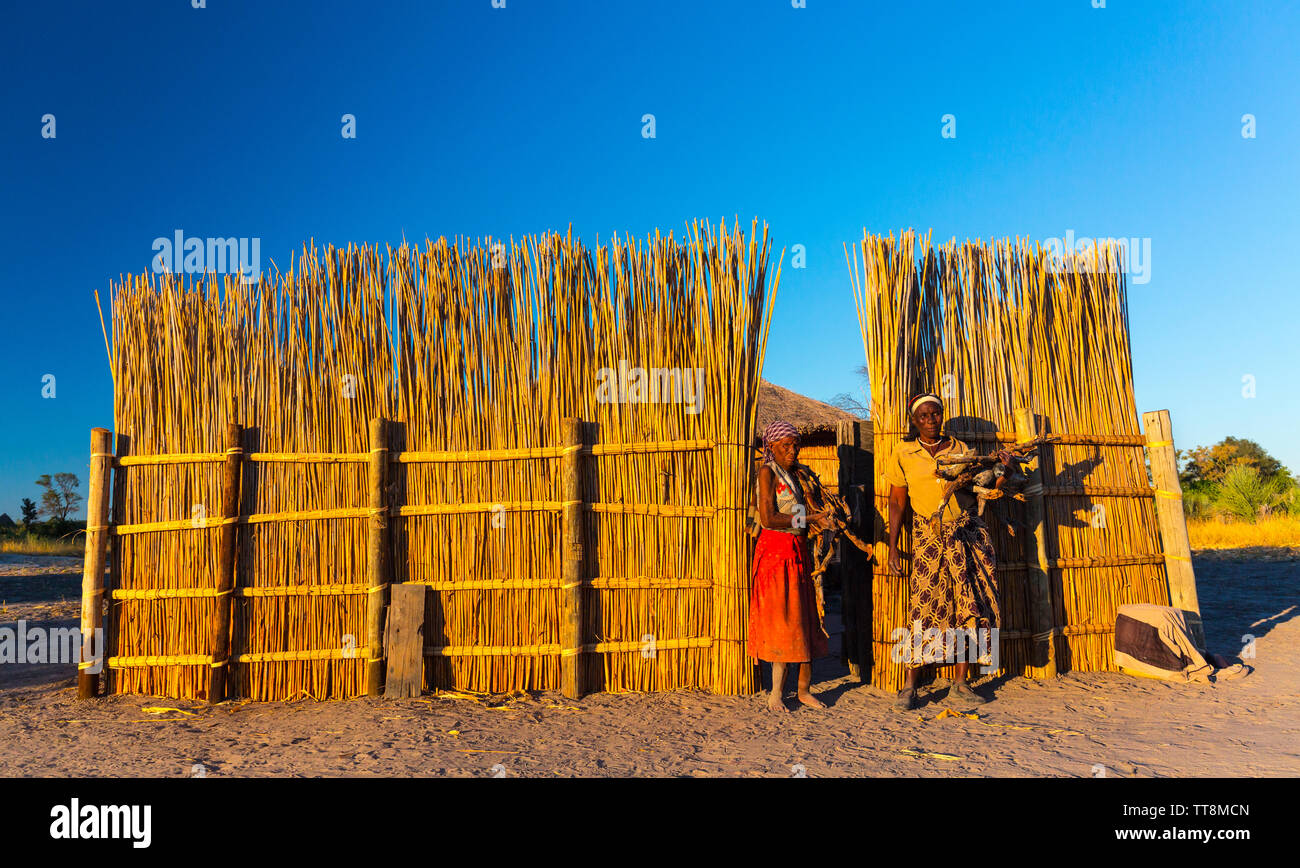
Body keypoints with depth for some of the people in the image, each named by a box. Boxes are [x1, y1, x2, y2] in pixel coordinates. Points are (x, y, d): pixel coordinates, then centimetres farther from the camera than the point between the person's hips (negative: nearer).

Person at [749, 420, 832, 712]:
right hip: (776, 551, -7)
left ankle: (804, 689, 16)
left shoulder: (793, 474, 16)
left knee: (804, 621, 7)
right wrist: (807, 519, -15)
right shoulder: (767, 472, -7)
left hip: (799, 551, 7)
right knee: (782, 620, -5)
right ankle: (776, 693, 4)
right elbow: (768, 519, -17)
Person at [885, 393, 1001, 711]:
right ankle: (909, 687, 1)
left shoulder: (961, 449, 10)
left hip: (966, 532, 2)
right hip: (929, 535, -2)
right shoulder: (904, 455, 5)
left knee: (966, 606, 2)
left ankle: (959, 685, 13)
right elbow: (897, 503, 5)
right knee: (924, 606, -8)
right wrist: (892, 547, 1)